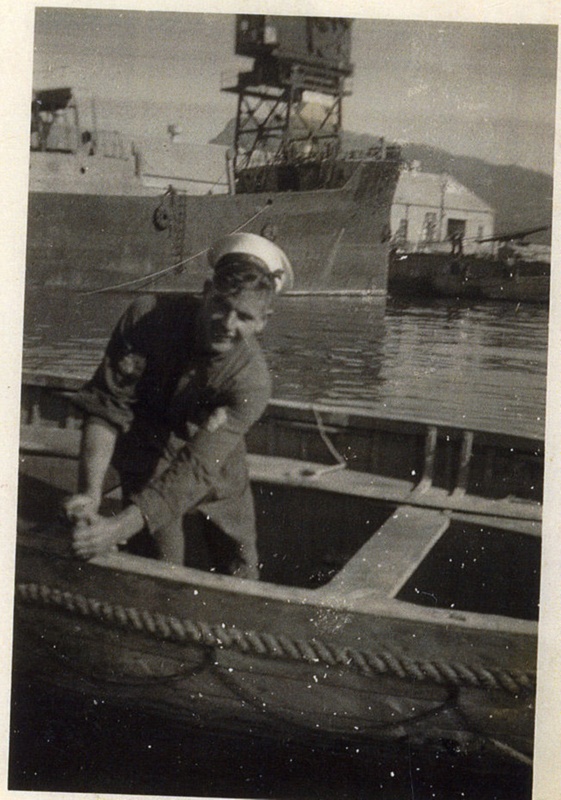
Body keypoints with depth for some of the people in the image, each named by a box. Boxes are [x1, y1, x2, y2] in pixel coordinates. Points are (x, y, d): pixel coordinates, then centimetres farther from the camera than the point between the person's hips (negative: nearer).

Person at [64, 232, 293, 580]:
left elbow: (198, 469, -32)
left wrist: (120, 527, -42)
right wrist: (91, 494, -33)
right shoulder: (148, 317, -21)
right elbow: (106, 407, -20)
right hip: (147, 479, -1)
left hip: (219, 497, 1)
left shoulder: (252, 380, -26)